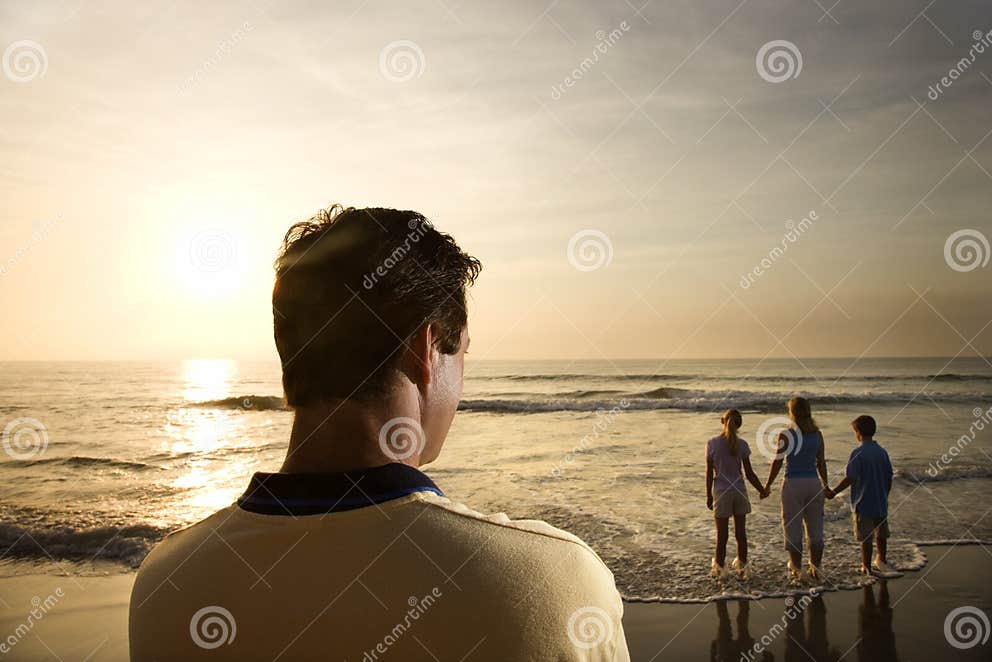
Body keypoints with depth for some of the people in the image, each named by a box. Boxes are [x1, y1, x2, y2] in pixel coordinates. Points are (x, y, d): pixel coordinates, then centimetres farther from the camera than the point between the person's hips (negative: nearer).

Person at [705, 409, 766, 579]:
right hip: (739, 491, 2)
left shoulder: (712, 444, -9)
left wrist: (709, 495, 4)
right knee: (741, 532, 12)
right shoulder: (742, 445, -5)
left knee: (722, 534, 8)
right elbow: (749, 473, -2)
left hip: (721, 492, -2)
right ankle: (742, 566, 19)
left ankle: (719, 567, 17)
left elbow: (709, 473, -6)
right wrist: (762, 490, 13)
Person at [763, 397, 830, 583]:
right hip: (814, 483, 4)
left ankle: (797, 571, 8)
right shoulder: (817, 434, 2)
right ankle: (816, 570, 18)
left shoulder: (786, 435, -10)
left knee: (793, 528, 5)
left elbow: (777, 462, -7)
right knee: (815, 528, 13)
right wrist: (825, 485, 20)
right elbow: (821, 462, 7)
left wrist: (767, 485, 4)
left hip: (793, 484, -4)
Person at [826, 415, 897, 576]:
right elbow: (889, 479, 8)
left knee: (866, 538, 3)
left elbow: (850, 479, -19)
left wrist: (834, 492, -9)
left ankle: (867, 567, 10)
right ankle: (882, 560, 36)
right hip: (881, 503, 6)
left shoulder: (858, 453, -16)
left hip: (863, 504, -6)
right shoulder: (882, 452, 3)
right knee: (881, 535, 20)